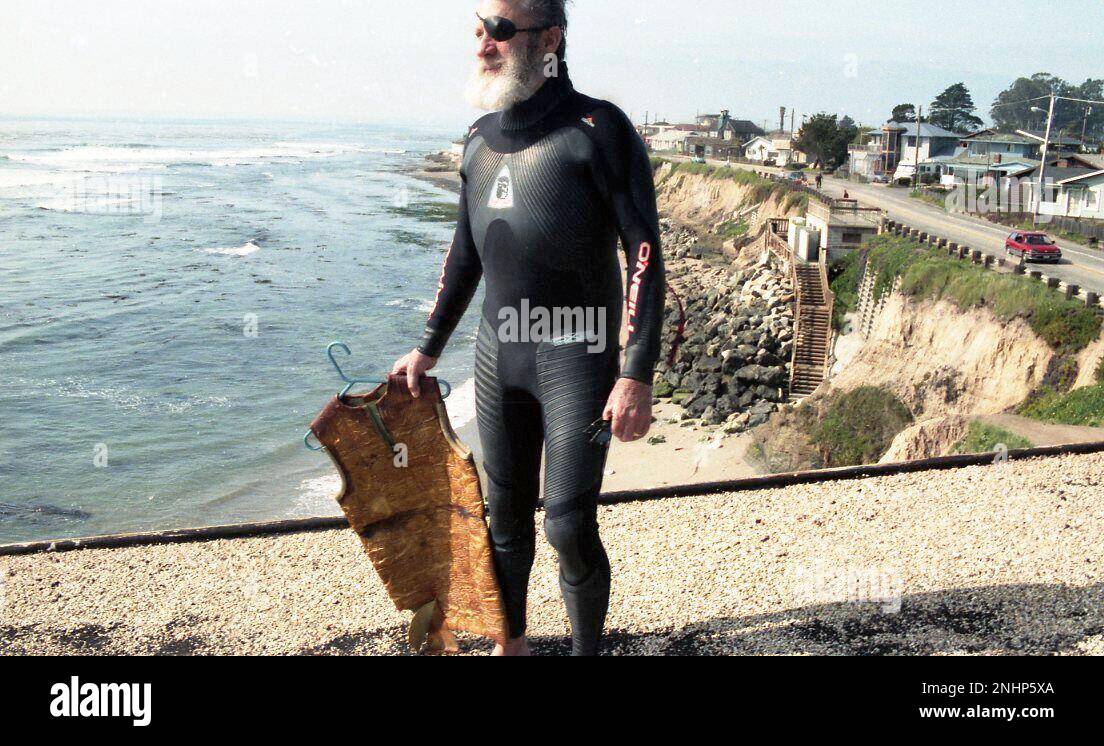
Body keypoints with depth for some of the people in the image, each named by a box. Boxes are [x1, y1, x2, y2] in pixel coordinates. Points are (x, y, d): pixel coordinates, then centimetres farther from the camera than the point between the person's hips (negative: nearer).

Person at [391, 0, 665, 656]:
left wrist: (639, 376, -18)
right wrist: (428, 350, 22)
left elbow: (646, 254, -12)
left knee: (570, 528, -5)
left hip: (578, 356, -6)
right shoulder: (481, 140, 10)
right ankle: (512, 643, 33)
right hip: (499, 352, 6)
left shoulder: (598, 128, -10)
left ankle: (588, 650, 19)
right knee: (506, 514, 14)